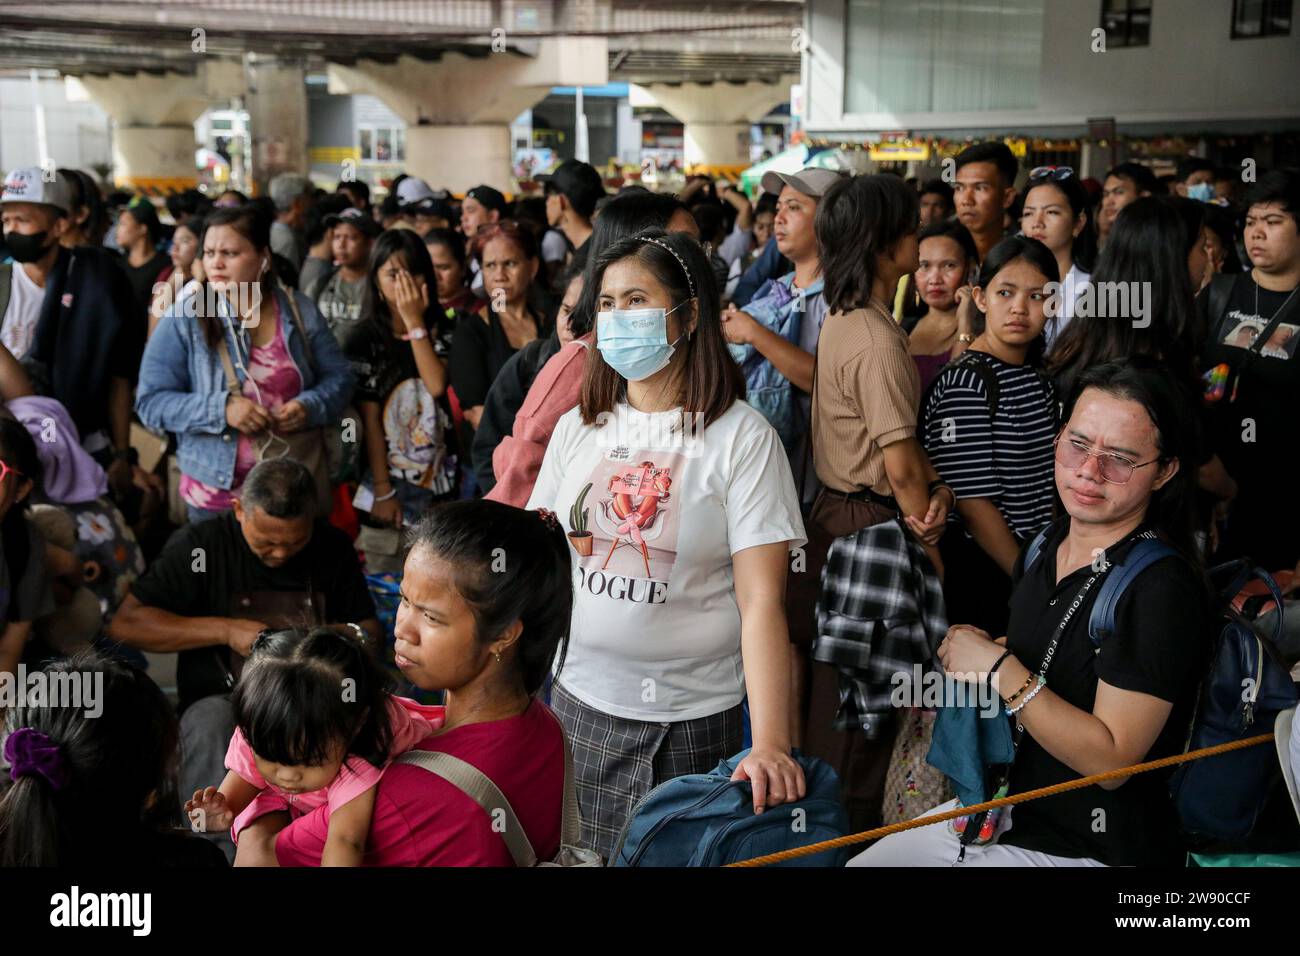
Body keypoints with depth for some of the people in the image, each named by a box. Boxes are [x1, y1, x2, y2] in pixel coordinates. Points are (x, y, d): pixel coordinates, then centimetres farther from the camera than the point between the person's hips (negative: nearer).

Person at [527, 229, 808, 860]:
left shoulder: (742, 439, -10)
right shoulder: (577, 428, 4)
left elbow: (761, 602, -17)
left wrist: (771, 744, -26)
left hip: (693, 720, -4)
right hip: (580, 700, 4)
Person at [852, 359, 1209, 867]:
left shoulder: (1161, 588, -22)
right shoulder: (1048, 543, 3)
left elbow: (1110, 759, -24)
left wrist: (1000, 668, -23)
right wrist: (975, 649, 2)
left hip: (1087, 848, -8)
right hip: (1007, 812, 8)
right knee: (860, 863, 9)